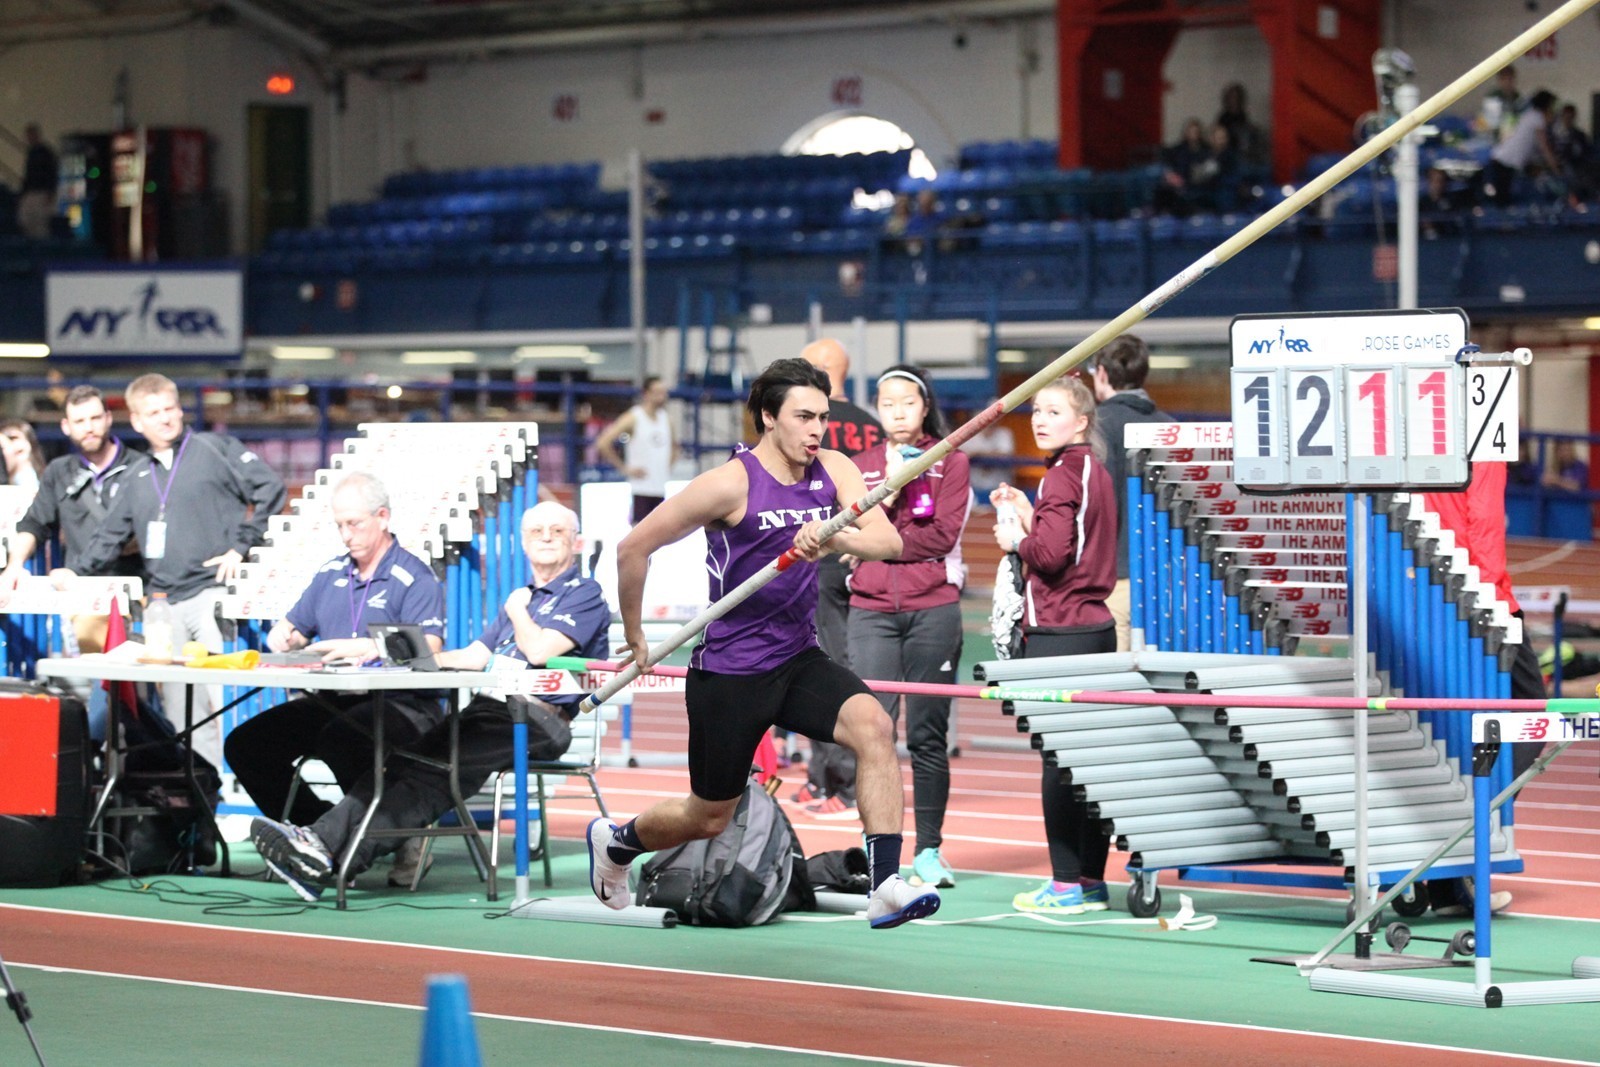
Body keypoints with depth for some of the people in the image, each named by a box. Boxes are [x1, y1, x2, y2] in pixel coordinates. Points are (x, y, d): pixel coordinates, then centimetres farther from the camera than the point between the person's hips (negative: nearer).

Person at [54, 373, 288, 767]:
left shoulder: (214, 449, 3)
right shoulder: (136, 477, 19)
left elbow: (271, 489, -5)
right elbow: (111, 536, 24)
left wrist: (240, 545, -8)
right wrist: (79, 572, 10)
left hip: (211, 592, -6)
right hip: (163, 601, 6)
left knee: (223, 695, -14)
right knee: (178, 707, 4)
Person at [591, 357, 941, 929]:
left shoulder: (833, 470, -2)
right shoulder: (732, 484, -16)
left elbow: (888, 540, -16)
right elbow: (634, 548, -11)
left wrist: (833, 538, -37)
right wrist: (634, 636, -1)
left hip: (800, 661, 4)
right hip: (730, 672, -4)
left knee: (873, 726, -25)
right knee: (709, 818, 9)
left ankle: (886, 885, -25)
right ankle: (613, 840, 41)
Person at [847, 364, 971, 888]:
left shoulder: (950, 461, 6)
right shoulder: (862, 465, 15)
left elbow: (943, 534, -5)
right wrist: (888, 492, -10)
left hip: (933, 609, -2)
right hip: (871, 612, 2)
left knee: (928, 734, -1)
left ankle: (929, 850, 5)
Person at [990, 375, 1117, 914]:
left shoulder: (1062, 475, -12)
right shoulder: (1096, 472, 15)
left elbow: (1051, 553, -20)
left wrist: (1016, 539, -2)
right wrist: (1030, 513, 12)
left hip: (1058, 632, -9)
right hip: (1097, 626, 9)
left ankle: (1067, 885, -5)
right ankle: (1092, 879, 15)